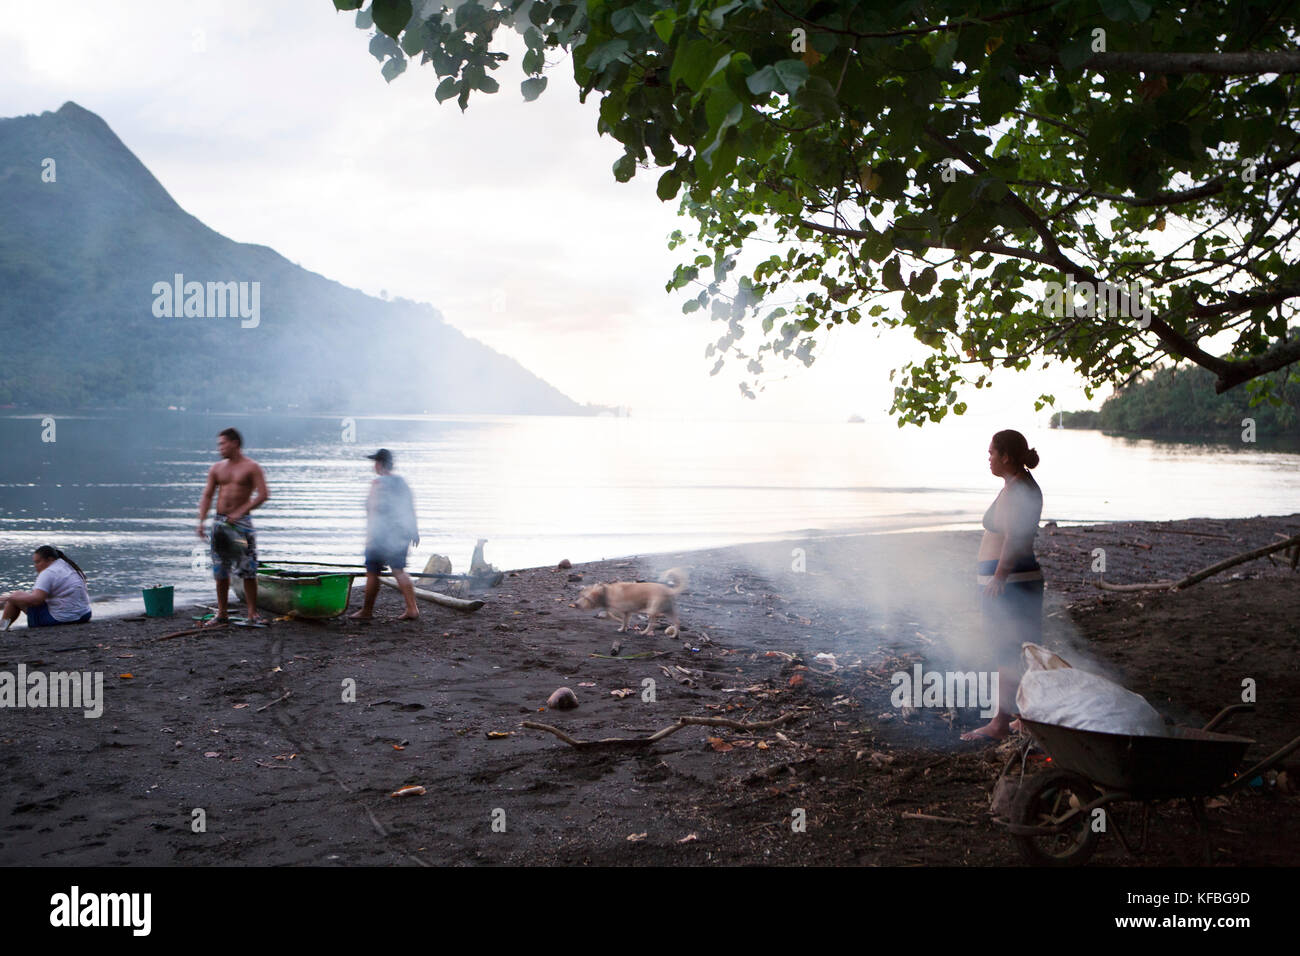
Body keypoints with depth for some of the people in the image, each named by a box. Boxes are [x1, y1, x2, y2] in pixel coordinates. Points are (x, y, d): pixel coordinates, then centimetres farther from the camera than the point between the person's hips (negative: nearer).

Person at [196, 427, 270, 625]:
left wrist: (240, 512, -19)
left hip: (241, 522, -4)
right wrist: (201, 521, -4)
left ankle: (252, 614, 1)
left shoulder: (251, 467, -2)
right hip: (220, 521, 4)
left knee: (248, 571, -6)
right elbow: (207, 496, 10)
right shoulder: (217, 469, 12)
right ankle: (221, 614, 15)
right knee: (220, 571, 6)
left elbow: (263, 494, -12)